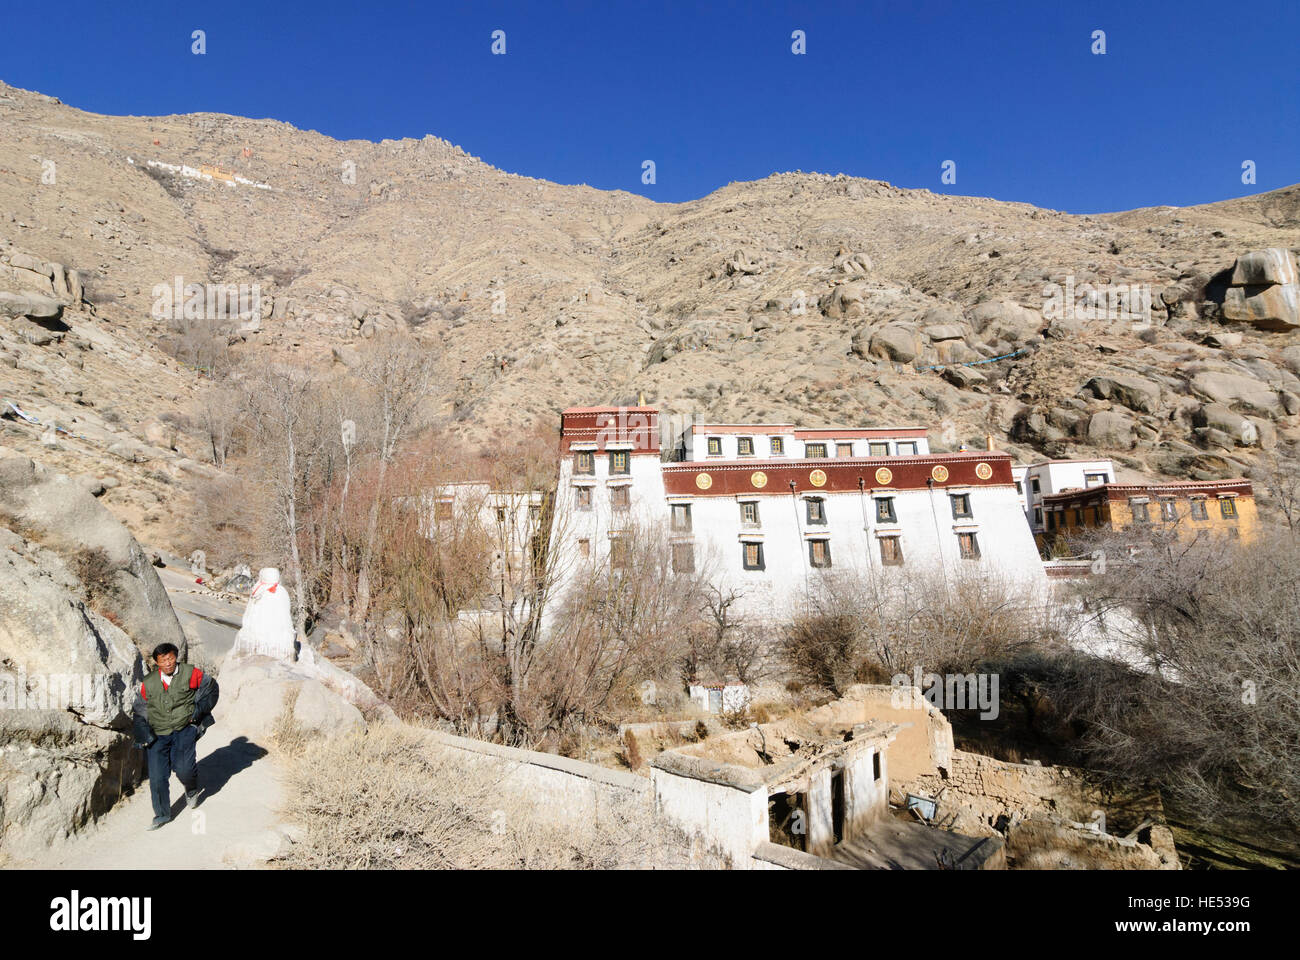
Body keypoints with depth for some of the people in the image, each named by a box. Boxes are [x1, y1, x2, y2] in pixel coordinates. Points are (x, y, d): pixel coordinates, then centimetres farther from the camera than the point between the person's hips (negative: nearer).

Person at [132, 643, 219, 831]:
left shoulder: (190, 674, -4)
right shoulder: (148, 684, 4)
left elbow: (211, 688, 9)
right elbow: (140, 711, 15)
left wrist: (199, 709, -1)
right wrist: (143, 735, 3)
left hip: (185, 729, -3)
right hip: (158, 735, 3)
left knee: (182, 767, -18)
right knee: (157, 776, 0)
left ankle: (192, 790, 17)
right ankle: (162, 815, 19)